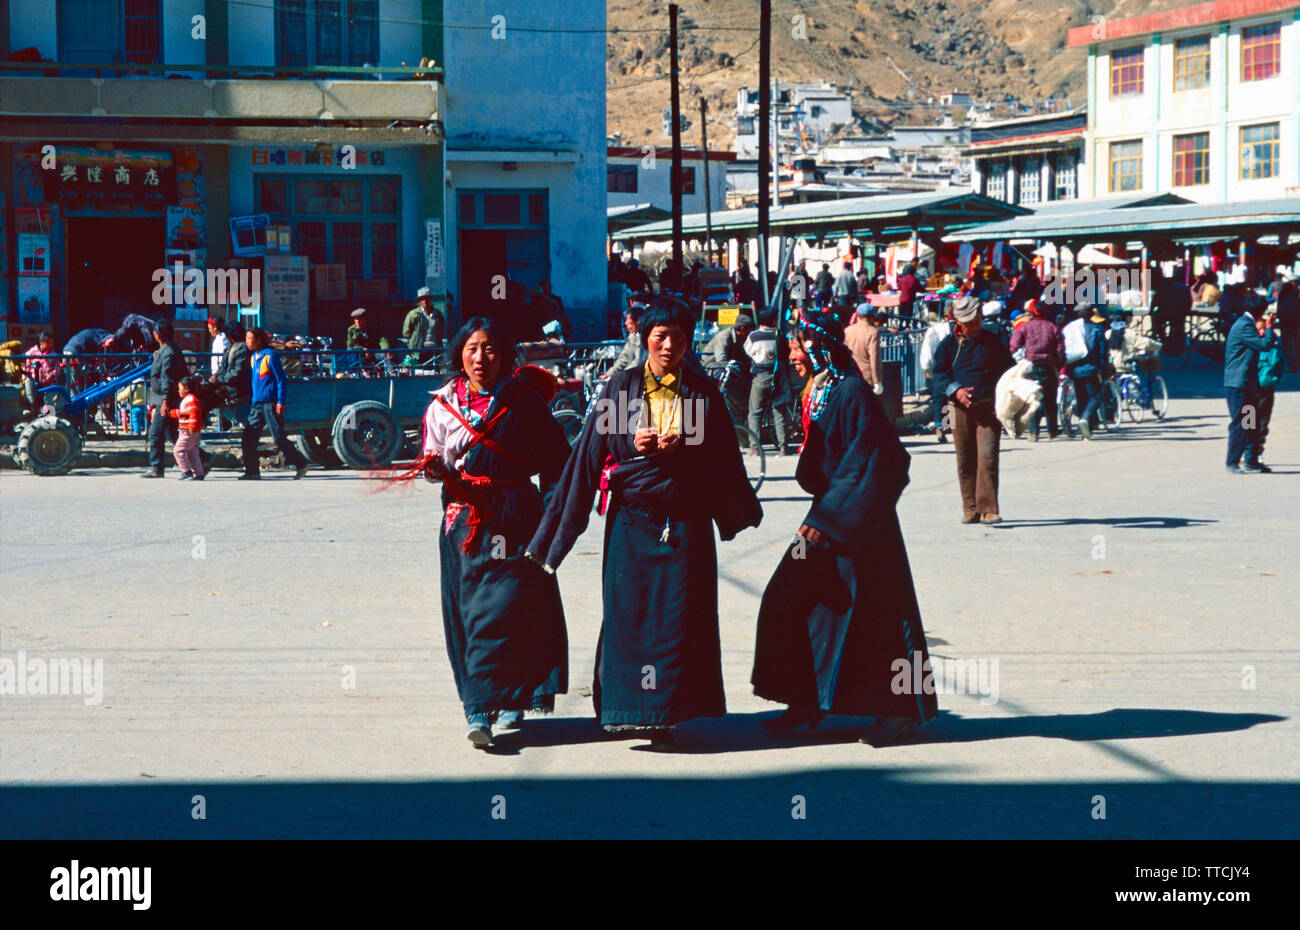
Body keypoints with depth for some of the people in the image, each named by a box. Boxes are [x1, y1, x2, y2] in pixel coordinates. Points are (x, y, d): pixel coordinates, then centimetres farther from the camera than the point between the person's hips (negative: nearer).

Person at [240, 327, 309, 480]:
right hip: (257, 404, 8)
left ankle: (301, 465, 5)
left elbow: (282, 380, -11)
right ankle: (252, 472, 9)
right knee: (248, 439, 3)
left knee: (279, 439, -6)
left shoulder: (270, 356, -11)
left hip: (270, 403, -8)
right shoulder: (253, 357, 13)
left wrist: (281, 401, -16)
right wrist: (250, 400, 20)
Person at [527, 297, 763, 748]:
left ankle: (665, 714, 5)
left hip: (686, 520, 0)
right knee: (628, 611, -2)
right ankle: (628, 710, 8)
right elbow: (593, 451, 5)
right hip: (632, 518, 0)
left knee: (678, 613, -2)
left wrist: (678, 448, -11)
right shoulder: (621, 386, 6)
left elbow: (719, 458, 4)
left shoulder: (703, 392, 7)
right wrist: (635, 446, -11)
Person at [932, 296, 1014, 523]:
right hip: (961, 409, 1)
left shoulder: (992, 342, 10)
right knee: (965, 462, 4)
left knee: (987, 459, -12)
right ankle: (970, 509, 13)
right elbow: (939, 375, 5)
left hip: (989, 409, -1)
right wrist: (955, 390, -13)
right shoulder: (949, 345, 10)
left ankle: (988, 510, -11)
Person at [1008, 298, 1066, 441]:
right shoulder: (1052, 327, 7)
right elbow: (1060, 350, 5)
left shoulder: (1024, 327, 0)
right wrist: (1059, 368, 9)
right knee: (1050, 400, 13)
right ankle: (1052, 430, 22)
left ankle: (1033, 432, -7)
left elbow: (1014, 347, -7)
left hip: (1031, 366, -2)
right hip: (1049, 368, 2)